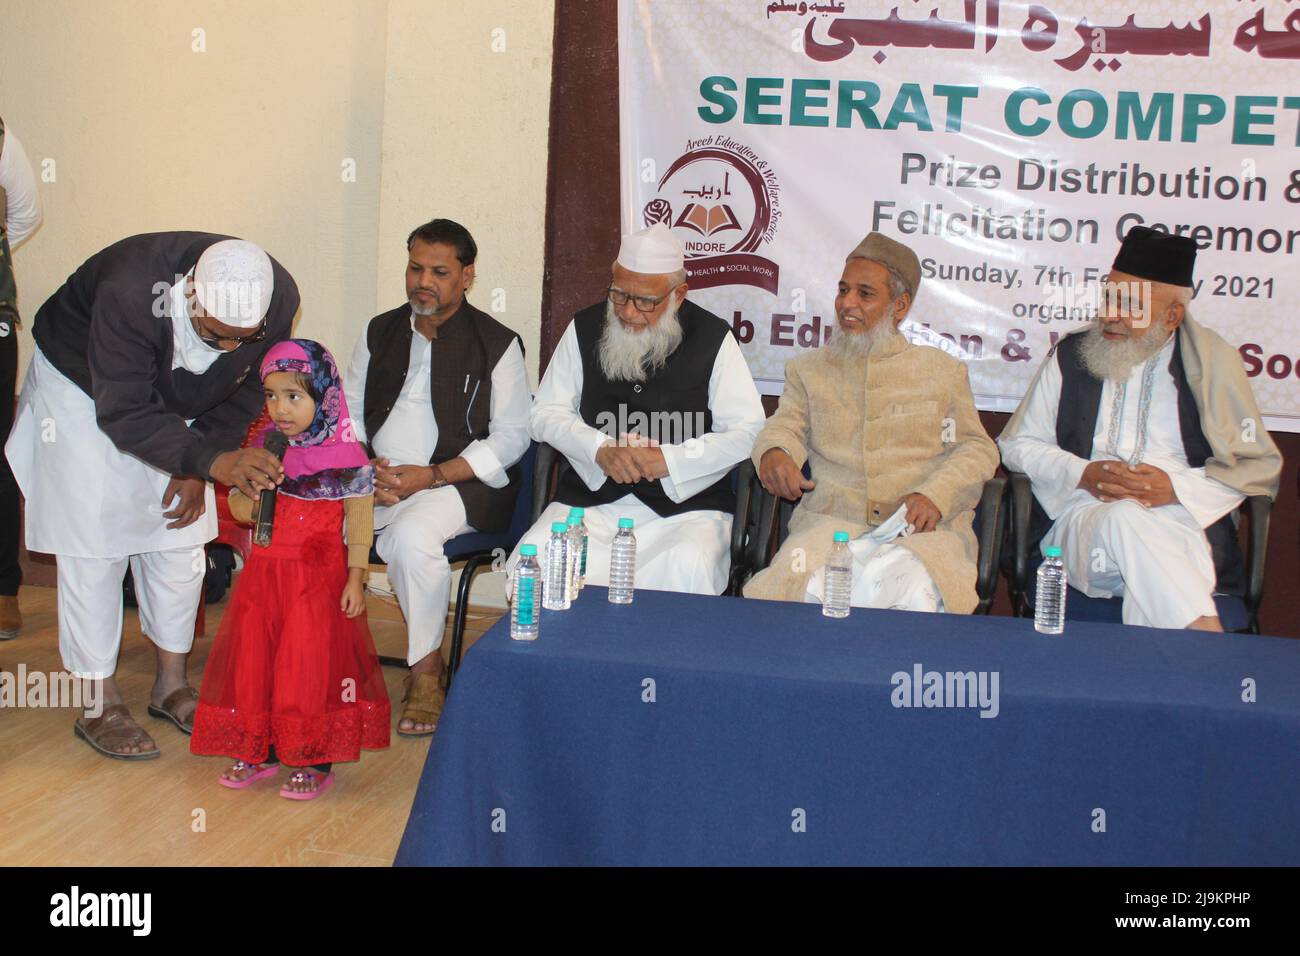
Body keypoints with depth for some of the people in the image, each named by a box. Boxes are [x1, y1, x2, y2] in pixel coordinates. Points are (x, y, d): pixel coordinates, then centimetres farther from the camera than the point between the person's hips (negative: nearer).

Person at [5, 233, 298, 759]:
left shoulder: (279, 299, -26)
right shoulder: (130, 290, -41)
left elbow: (246, 390, -8)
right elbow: (125, 414, -38)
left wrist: (196, 471, -14)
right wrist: (213, 461, -52)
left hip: (173, 407, 5)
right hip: (83, 393, -4)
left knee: (179, 542, 4)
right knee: (94, 548, -7)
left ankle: (171, 685, 19)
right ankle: (100, 705, 4)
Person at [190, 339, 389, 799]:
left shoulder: (345, 455, -10)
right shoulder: (263, 447, 5)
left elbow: (359, 521, -6)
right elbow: (241, 511, 8)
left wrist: (354, 578, -10)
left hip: (318, 579, -5)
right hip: (263, 572, 5)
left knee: (310, 662, -3)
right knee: (253, 658, 8)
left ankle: (314, 761, 9)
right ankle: (258, 749, 23)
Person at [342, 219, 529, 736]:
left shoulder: (496, 344, 0)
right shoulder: (380, 333, 15)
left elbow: (510, 439, -4)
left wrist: (429, 476, -14)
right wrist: (362, 470, -5)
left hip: (461, 482, -4)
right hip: (376, 480, 5)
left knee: (411, 534, -36)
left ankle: (426, 672, -16)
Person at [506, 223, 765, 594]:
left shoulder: (712, 338, 1)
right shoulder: (585, 328, 9)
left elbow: (748, 431, -2)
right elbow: (545, 413, 10)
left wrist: (668, 459, -13)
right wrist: (601, 449, -9)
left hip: (686, 504, -2)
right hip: (591, 500, 2)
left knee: (688, 570, -33)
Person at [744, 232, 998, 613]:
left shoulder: (943, 370, 18)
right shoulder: (809, 369, 22)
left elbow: (977, 449, 12)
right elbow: (787, 425, 10)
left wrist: (936, 495, -8)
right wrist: (774, 452, -16)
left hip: (923, 529, -1)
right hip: (830, 522, 1)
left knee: (904, 584, -35)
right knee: (802, 578, -33)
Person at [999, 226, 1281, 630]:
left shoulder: (1213, 362, 11)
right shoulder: (1070, 357, 15)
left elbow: (1259, 466, 10)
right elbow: (1017, 445, 17)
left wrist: (1176, 487, -9)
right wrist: (1083, 474, -4)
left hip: (1181, 518, -2)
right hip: (1081, 517, 2)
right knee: (1125, 521, -37)